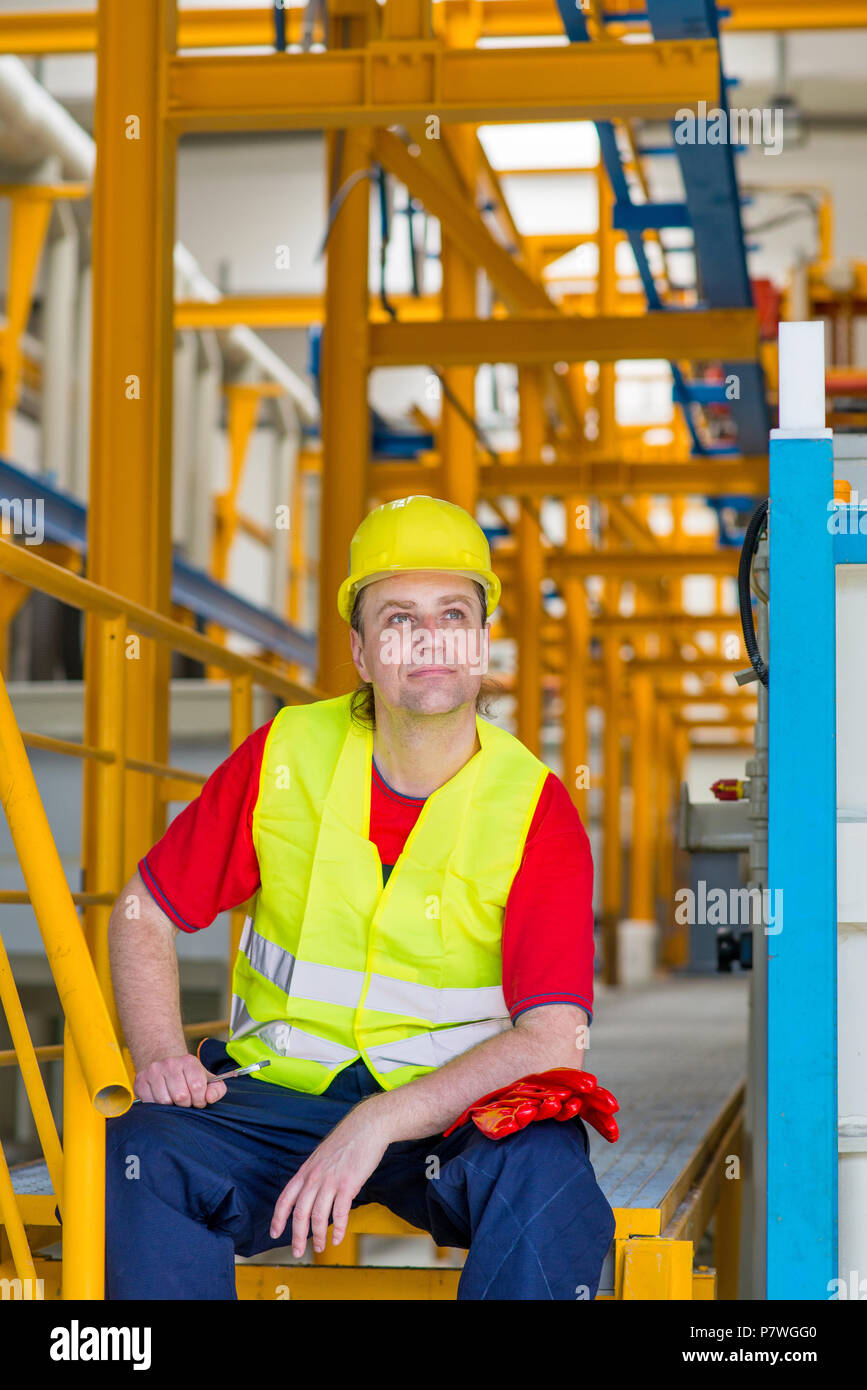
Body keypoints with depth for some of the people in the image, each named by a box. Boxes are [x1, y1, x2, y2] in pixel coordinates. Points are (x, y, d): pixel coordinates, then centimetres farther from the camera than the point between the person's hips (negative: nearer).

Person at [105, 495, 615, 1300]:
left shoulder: (535, 809, -8)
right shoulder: (284, 757, -1)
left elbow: (552, 1041, -18)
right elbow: (144, 913, 8)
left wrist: (379, 1123, -28)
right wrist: (161, 1056, -11)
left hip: (455, 1109, -1)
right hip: (279, 1094, 2)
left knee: (545, 1169, -33)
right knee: (145, 1152, -28)